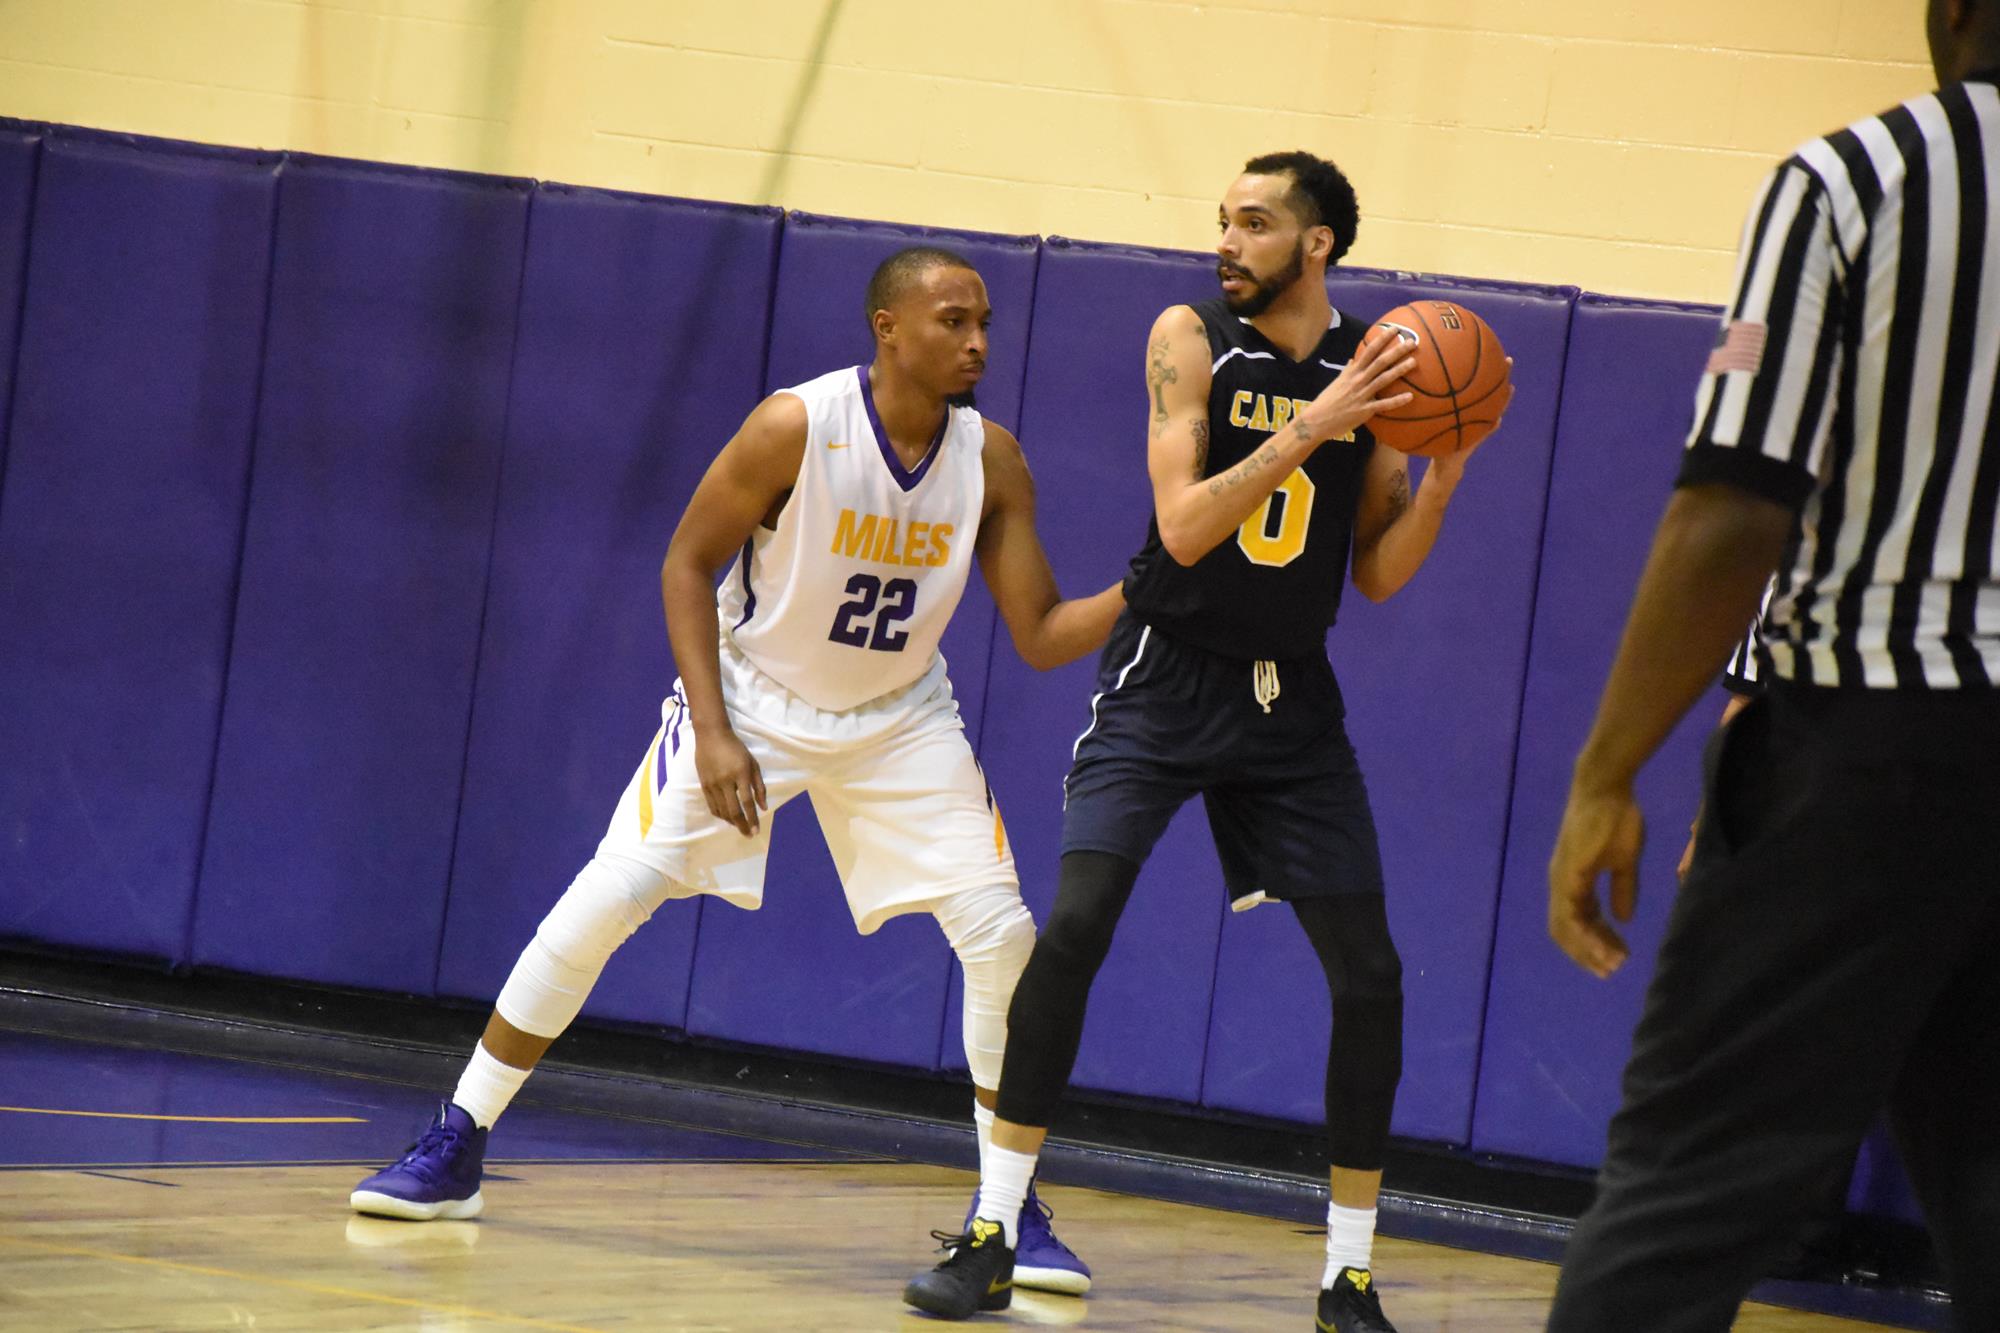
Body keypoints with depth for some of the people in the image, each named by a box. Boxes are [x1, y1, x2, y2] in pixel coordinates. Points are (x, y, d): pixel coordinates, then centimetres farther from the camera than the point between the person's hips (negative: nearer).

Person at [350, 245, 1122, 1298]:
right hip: (752, 694, -3)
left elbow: (1041, 634, -9)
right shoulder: (797, 425, -22)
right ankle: (452, 1149, -2)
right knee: (606, 896, -14)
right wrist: (713, 733, -20)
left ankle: (1013, 1208, 2)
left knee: (1001, 935, -10)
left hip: (898, 720, 3)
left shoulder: (991, 460, -12)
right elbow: (687, 565, -14)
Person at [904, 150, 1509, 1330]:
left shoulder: (1372, 362, -1)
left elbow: (1379, 575, 2)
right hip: (1168, 677, -3)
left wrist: (1448, 467, -13)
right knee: (1074, 926, -18)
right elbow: (1183, 527, -19)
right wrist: (1310, 427, -27)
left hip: (1291, 698, 3)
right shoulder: (1192, 340, -9)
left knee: (1370, 974, -1)